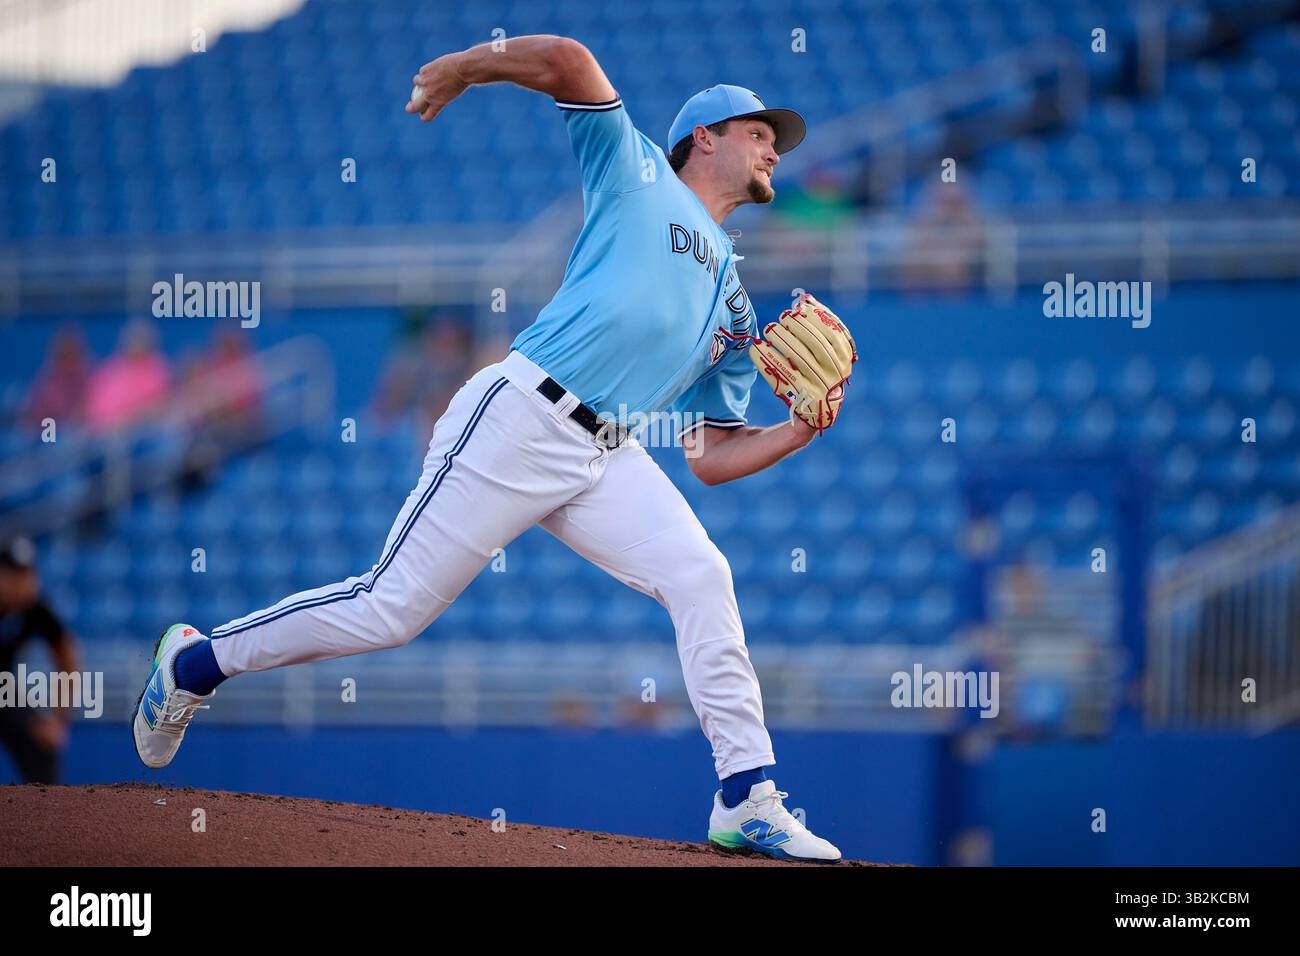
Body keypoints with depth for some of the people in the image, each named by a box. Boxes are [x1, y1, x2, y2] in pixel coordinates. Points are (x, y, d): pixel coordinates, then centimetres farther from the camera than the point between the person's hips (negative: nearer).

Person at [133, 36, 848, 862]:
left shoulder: (732, 302, 25)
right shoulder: (637, 174, 10)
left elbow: (710, 458, 21)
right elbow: (566, 61, -2)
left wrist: (798, 434, 7)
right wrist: (461, 70, -3)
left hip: (605, 457, 6)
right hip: (519, 421, -6)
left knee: (700, 577, -16)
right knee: (389, 610, -5)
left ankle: (748, 801, -15)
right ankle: (197, 662, 14)